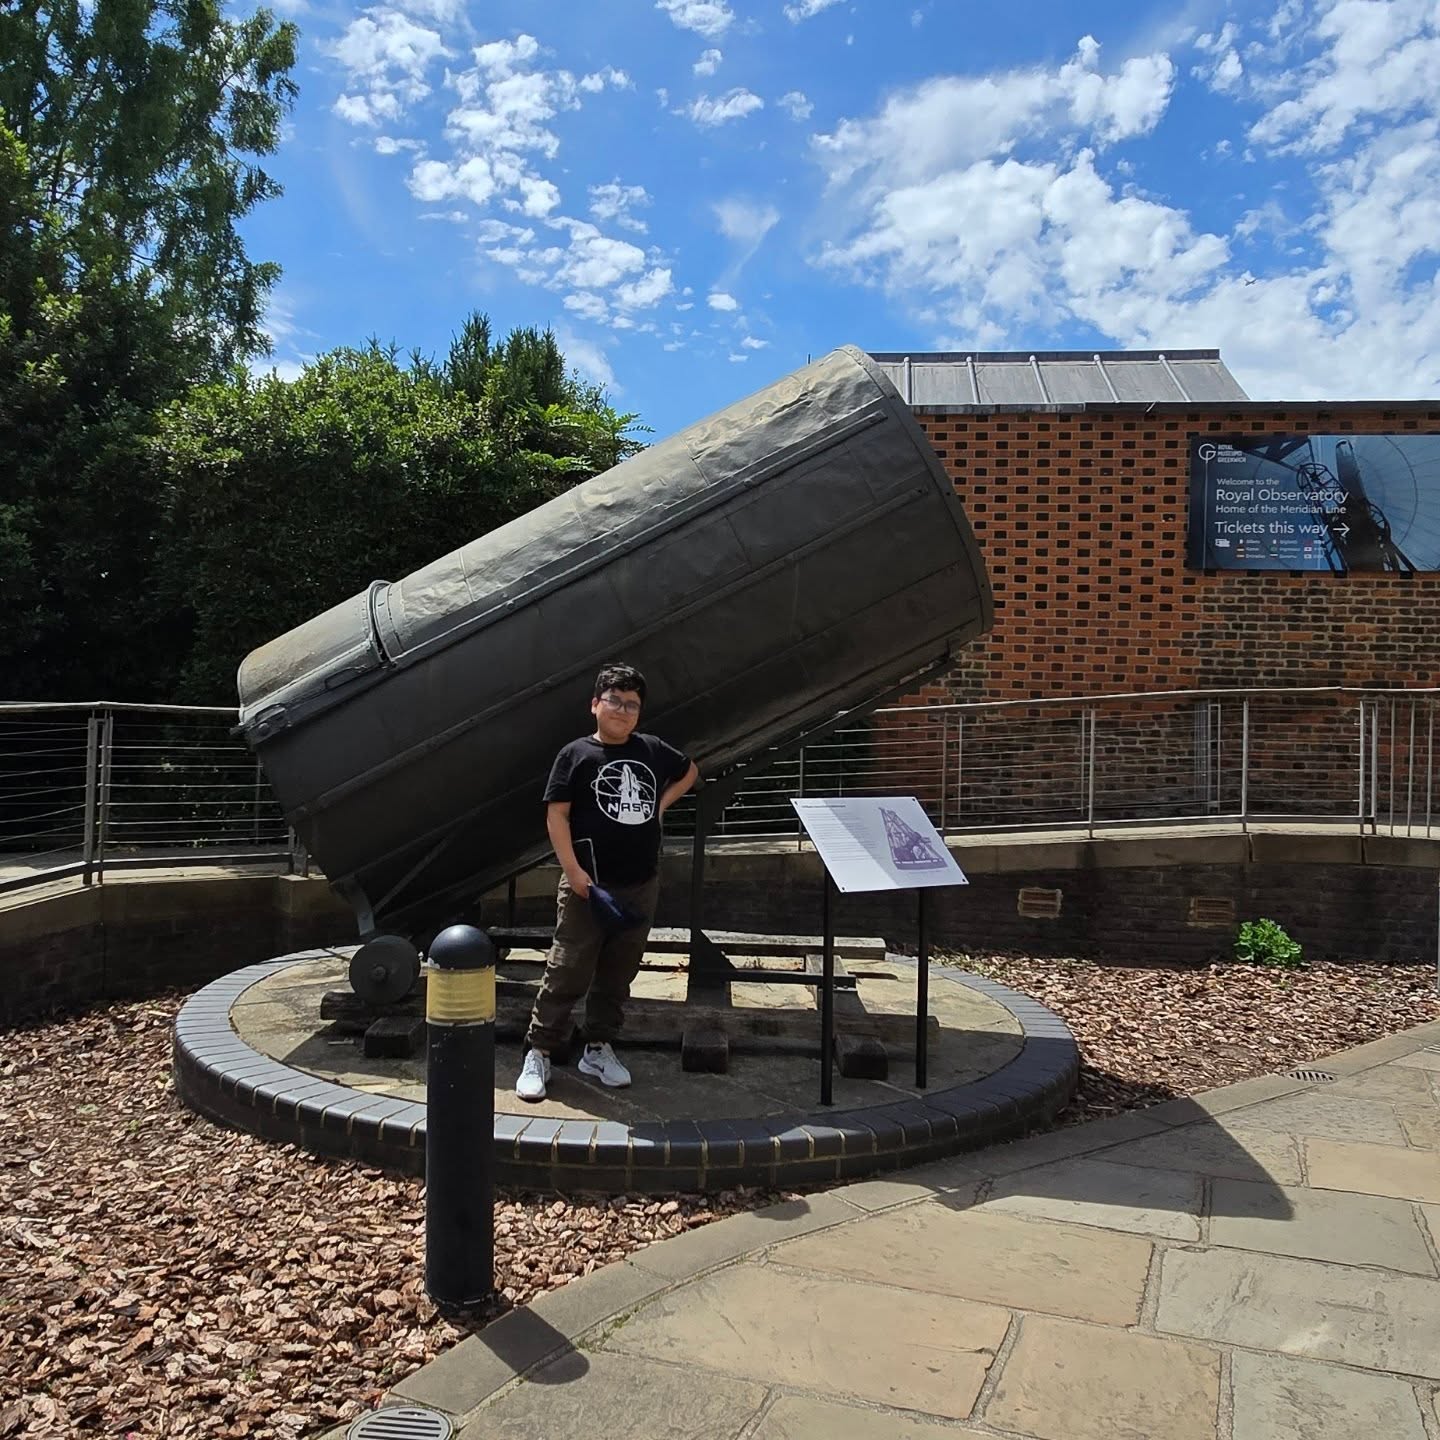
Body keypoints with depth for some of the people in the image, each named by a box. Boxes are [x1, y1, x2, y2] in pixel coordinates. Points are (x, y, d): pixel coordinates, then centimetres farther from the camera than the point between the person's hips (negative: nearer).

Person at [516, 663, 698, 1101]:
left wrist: (662, 802, 11)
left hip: (641, 885, 5)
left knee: (618, 974, 13)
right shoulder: (577, 754, -5)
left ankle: (599, 1048, 26)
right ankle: (538, 1053, 8)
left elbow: (689, 771, 27)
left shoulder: (653, 751, 8)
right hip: (589, 884, -5)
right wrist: (573, 870, -16)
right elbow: (556, 815, -9)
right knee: (569, 973, -3)